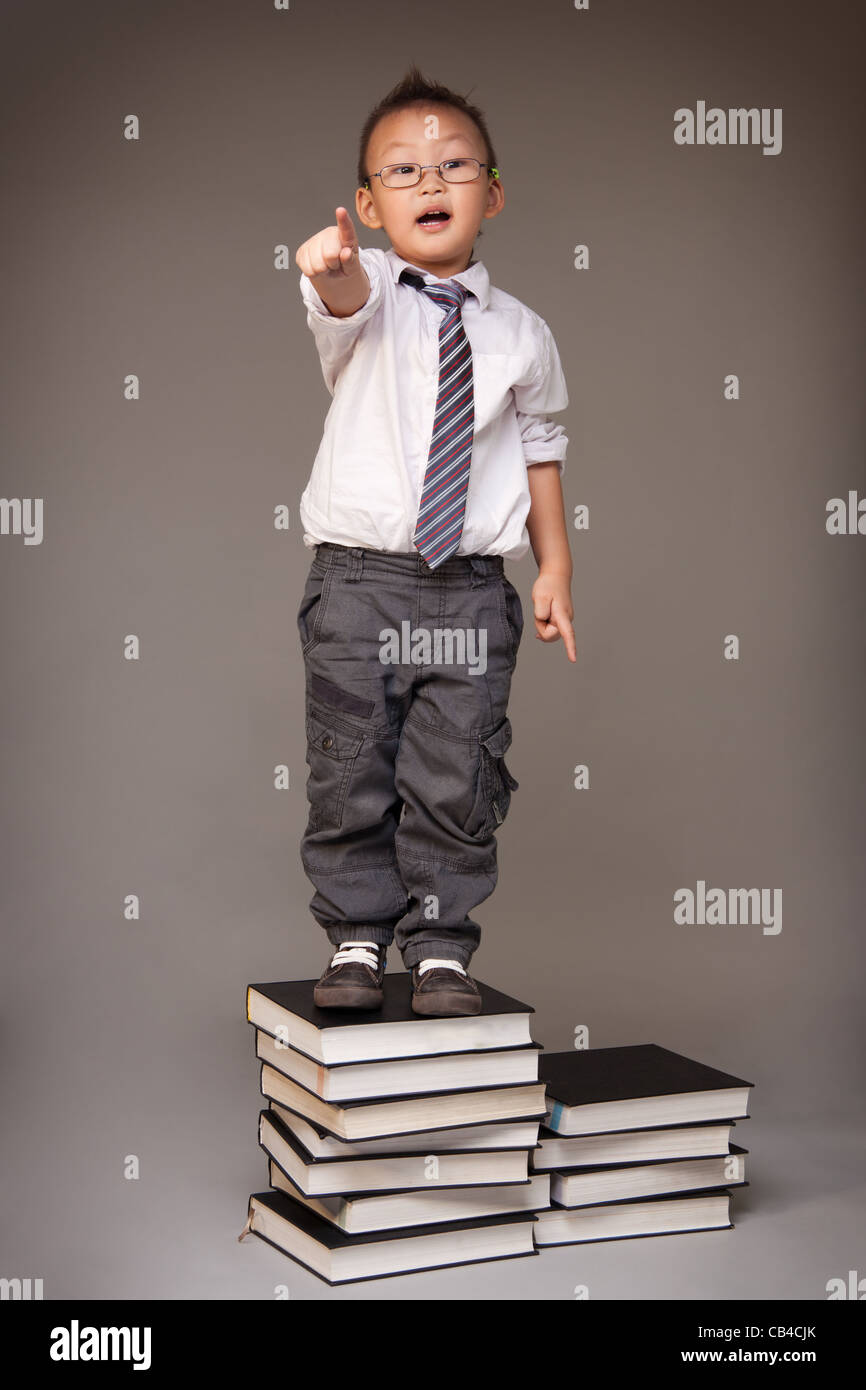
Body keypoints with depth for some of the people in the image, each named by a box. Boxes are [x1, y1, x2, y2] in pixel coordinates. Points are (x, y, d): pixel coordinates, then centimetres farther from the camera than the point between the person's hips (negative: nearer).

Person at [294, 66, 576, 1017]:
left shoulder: (519, 333, 8)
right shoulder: (366, 295, -1)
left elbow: (539, 449, 14)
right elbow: (346, 298, -25)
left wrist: (554, 565, 10)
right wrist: (329, 269, -49)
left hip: (472, 588, 2)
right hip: (358, 580, -1)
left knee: (456, 780, 3)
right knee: (351, 776, 5)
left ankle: (441, 948, 18)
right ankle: (356, 939, 21)